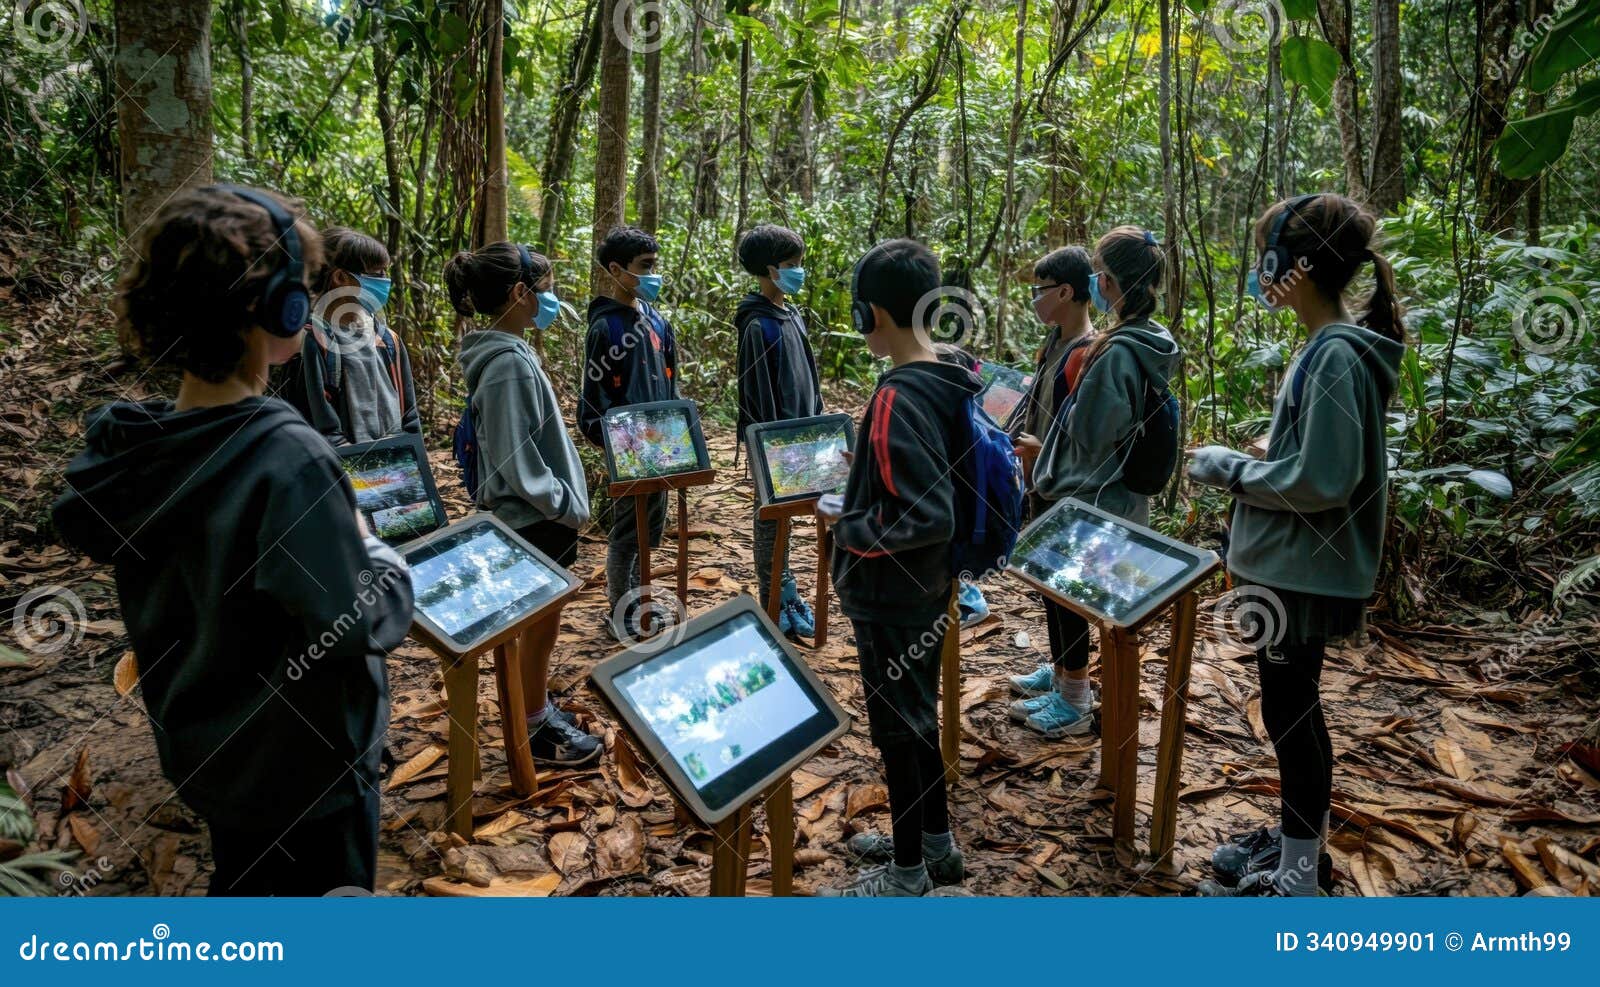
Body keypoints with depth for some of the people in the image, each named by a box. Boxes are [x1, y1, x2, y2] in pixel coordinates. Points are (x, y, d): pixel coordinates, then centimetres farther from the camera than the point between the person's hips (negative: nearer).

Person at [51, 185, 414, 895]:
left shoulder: (122, 449, -7)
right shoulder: (287, 458, -31)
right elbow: (363, 623, -27)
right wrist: (378, 552, -7)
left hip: (197, 749, 7)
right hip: (303, 762, -7)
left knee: (240, 889, 28)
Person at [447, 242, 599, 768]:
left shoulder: (509, 353, 7)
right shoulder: (509, 363, -23)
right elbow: (517, 461, -24)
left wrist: (566, 498, 15)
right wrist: (569, 506, -15)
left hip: (535, 517, 9)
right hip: (535, 521, -9)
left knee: (537, 623, 22)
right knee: (540, 626, 6)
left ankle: (536, 706, 39)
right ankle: (537, 730, 23)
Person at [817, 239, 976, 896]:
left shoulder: (898, 399, -26)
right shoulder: (953, 384, 1)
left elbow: (926, 519, -29)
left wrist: (847, 527, -17)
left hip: (889, 596, -9)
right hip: (928, 588, 9)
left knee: (896, 727, 7)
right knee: (918, 716, 22)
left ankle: (906, 875, 24)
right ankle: (935, 842, 39)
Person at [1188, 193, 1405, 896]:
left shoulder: (1336, 357, -21)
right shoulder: (1329, 348, 8)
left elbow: (1324, 480, -25)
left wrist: (1231, 470, -14)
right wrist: (1241, 465, 7)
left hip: (1305, 575, -10)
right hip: (1293, 567, 10)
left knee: (1291, 716, 3)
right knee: (1294, 711, 20)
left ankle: (1296, 882, 20)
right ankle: (1297, 842, 38)